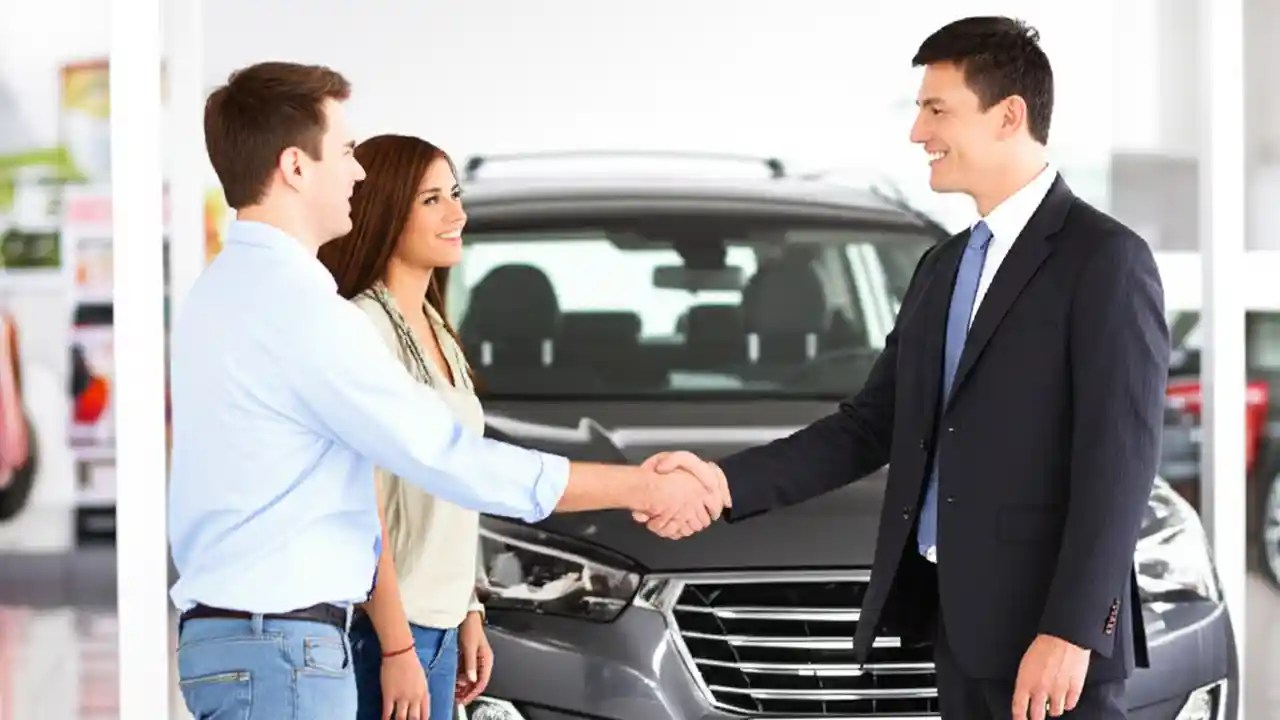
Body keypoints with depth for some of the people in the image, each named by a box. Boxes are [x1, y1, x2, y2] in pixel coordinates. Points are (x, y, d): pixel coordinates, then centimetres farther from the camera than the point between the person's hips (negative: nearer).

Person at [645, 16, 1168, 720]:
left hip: (1048, 621, -8)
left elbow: (1119, 461, -14)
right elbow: (869, 426, 15)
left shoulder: (1106, 259, -8)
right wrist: (725, 482, 1)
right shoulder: (942, 268, 17)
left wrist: (1071, 632, -21)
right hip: (954, 615, 8)